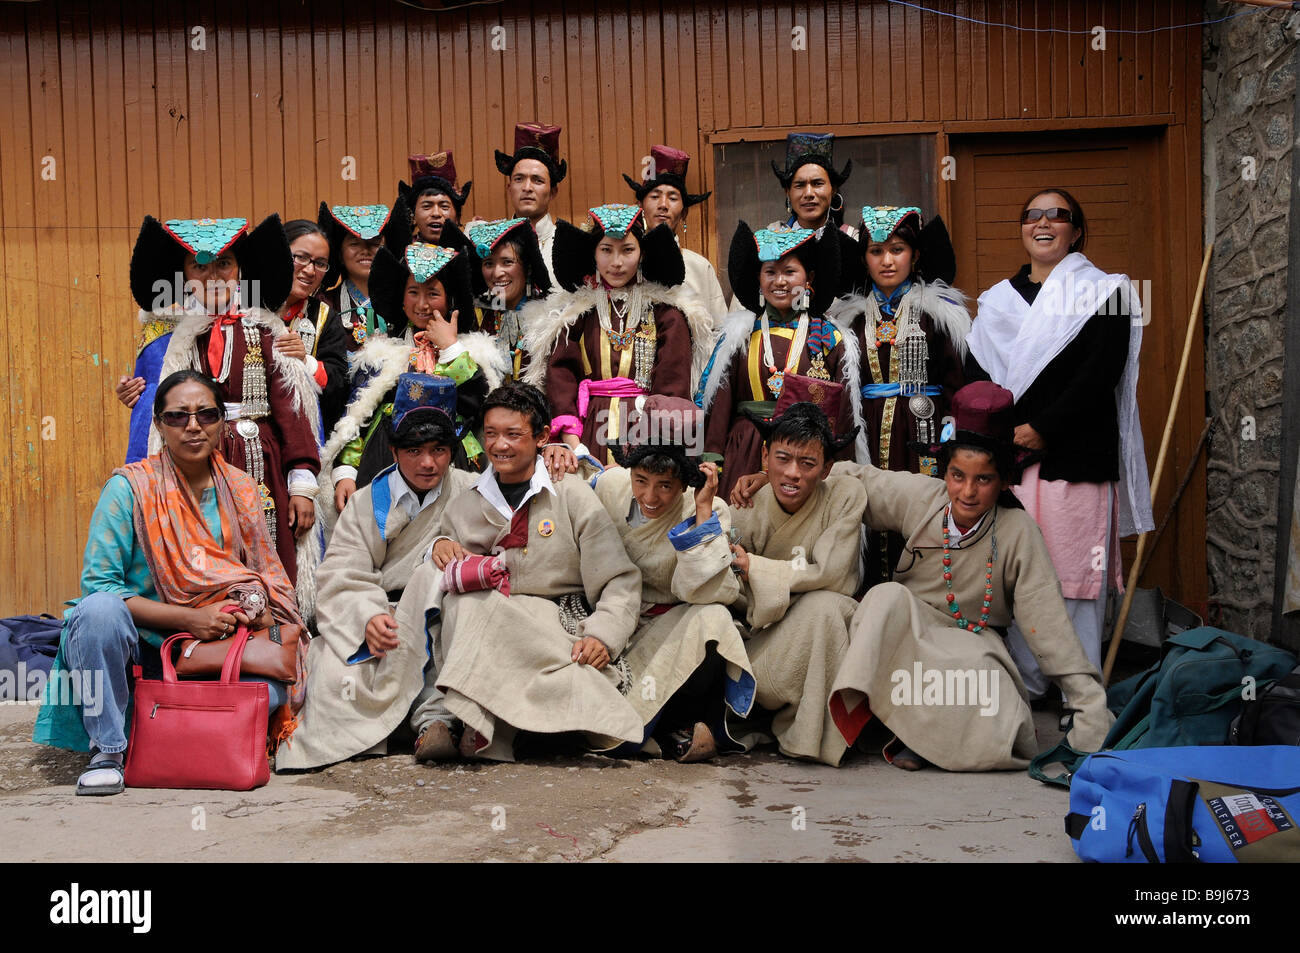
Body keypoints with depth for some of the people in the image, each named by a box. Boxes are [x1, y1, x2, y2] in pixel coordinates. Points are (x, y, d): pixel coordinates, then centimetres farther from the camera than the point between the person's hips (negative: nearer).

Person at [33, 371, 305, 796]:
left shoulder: (242, 491, 4)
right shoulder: (129, 488, -8)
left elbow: (267, 578, 10)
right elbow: (98, 585, -14)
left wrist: (257, 612, -15)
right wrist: (187, 619, -22)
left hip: (213, 647, 3)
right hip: (140, 641, -3)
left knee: (270, 691, -25)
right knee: (99, 610, -35)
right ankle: (107, 749, -16)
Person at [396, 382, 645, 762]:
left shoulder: (573, 496, 4)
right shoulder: (465, 506, 15)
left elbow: (621, 581, 0)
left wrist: (603, 635, -17)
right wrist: (439, 542, 0)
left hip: (558, 624, -3)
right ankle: (437, 718, -35)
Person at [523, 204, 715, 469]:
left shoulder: (667, 313, 6)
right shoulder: (574, 311, 11)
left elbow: (673, 387, -1)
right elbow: (560, 377, 2)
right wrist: (573, 447, -11)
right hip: (589, 434, 1)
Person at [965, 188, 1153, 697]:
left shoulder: (1103, 292, 6)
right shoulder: (998, 299, 18)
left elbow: (1100, 374, -6)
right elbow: (975, 374, 11)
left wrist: (1042, 429, -12)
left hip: (1074, 452, -4)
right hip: (1006, 456, 4)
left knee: (1077, 573, -5)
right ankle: (1026, 682, 15)